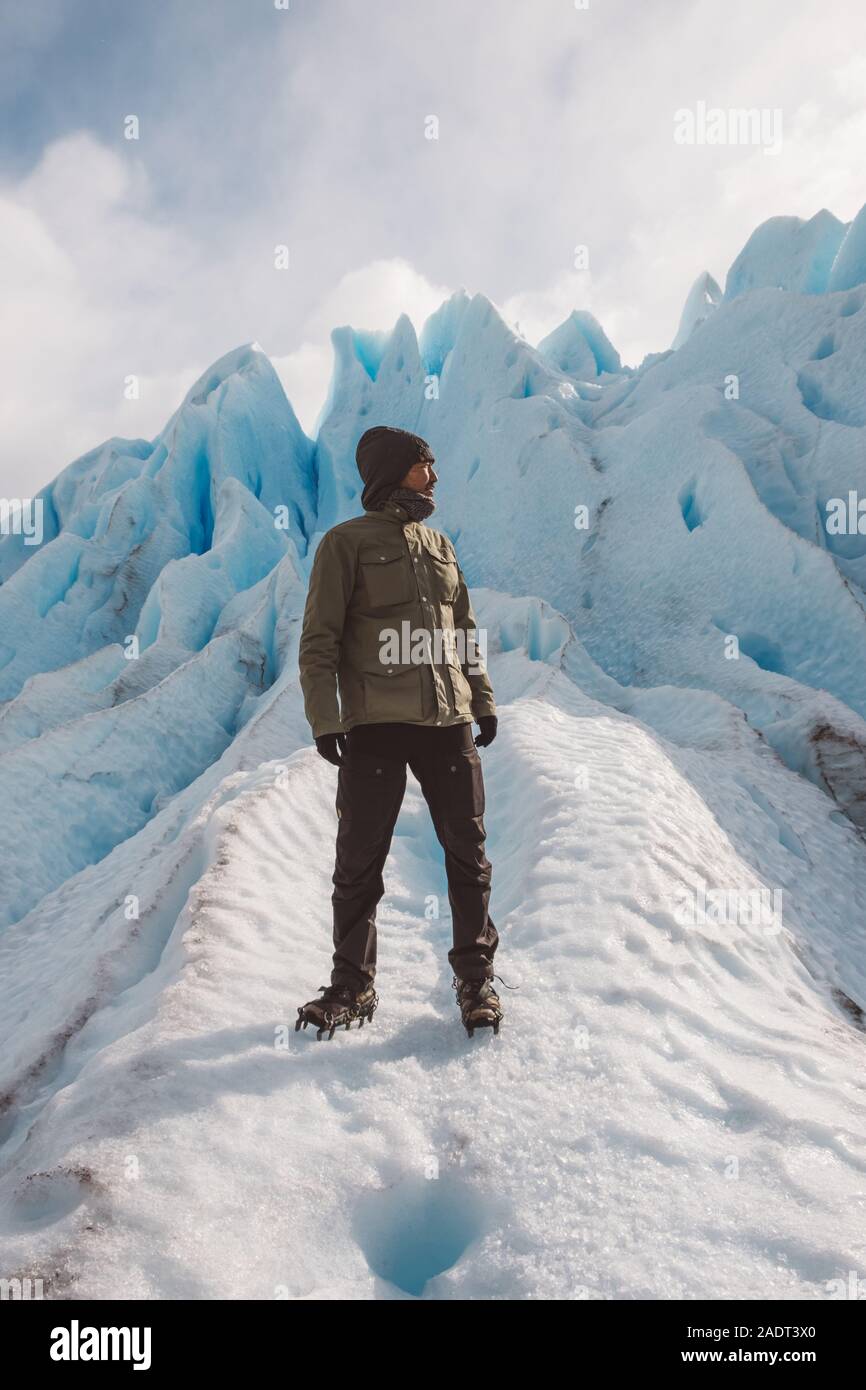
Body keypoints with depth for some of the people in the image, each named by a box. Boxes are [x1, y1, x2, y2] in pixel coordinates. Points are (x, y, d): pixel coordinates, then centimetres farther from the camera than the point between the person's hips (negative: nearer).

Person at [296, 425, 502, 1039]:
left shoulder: (440, 544, 17)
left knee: (468, 855, 7)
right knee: (359, 863, 3)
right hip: (376, 725, -4)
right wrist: (323, 718, -12)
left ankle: (476, 979, 21)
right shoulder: (347, 542, 1)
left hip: (448, 722, 5)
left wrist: (484, 701, 15)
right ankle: (352, 987, 18)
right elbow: (320, 641, -4)